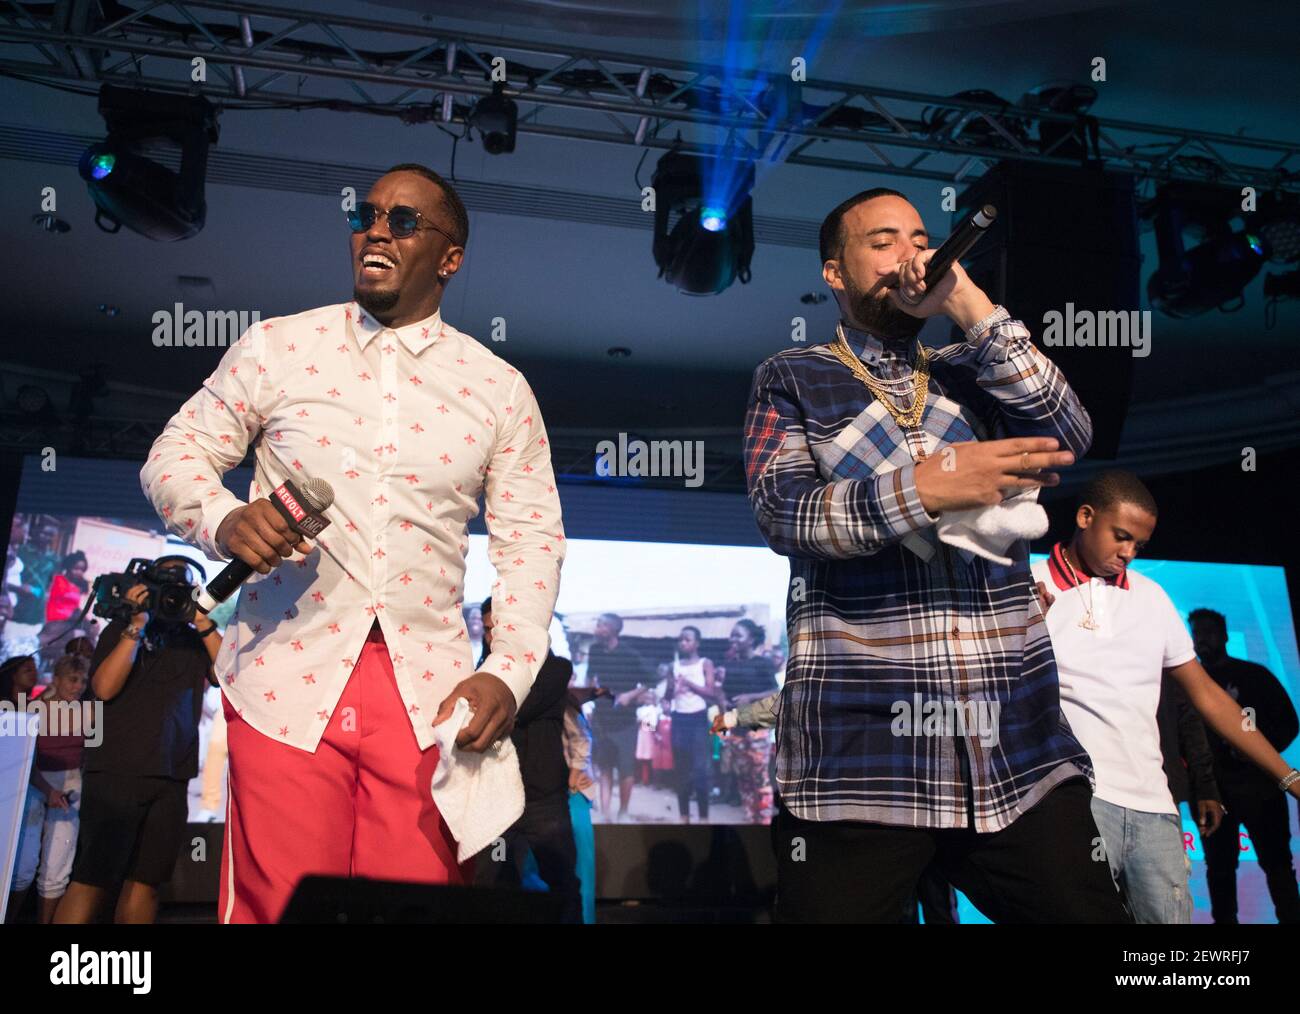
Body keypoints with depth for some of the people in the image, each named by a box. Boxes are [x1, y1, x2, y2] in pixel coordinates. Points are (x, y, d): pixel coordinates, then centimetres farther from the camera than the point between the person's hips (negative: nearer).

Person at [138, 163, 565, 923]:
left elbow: (531, 540, 7)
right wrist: (225, 520, -13)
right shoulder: (277, 346, 7)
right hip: (288, 684, 0)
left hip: (428, 696, 1)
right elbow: (176, 454, 10)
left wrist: (510, 674, -6)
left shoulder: (499, 388, 7)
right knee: (275, 908, 1)